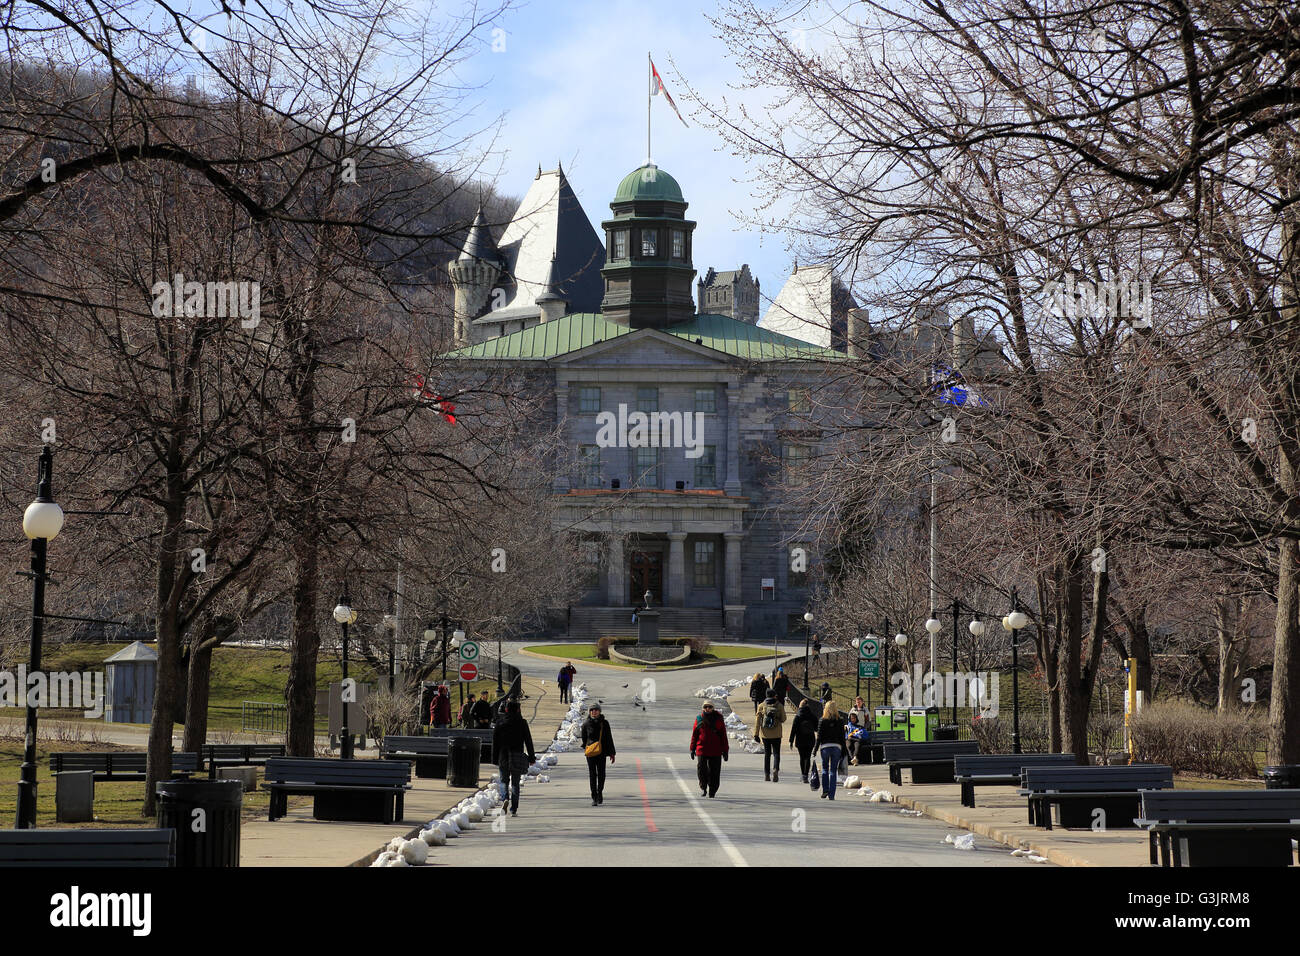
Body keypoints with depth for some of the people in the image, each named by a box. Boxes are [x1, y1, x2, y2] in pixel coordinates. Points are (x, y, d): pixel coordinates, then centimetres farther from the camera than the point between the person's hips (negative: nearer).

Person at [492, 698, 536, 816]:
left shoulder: (500, 723, -1)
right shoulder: (522, 723, -3)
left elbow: (495, 742, 2)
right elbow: (528, 741, -1)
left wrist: (495, 759, 8)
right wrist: (531, 757, 6)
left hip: (503, 756, 0)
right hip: (517, 757, 0)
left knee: (504, 780, 14)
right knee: (515, 783, 6)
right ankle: (514, 809, 2)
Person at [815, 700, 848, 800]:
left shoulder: (822, 721, -2)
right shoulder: (840, 721, 1)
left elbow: (819, 736, -3)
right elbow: (842, 736, 3)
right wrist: (843, 751, 9)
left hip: (825, 746, -1)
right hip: (836, 747, 1)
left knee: (824, 769, 16)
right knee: (833, 771, 4)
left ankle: (825, 790, 4)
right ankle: (831, 794, 1)